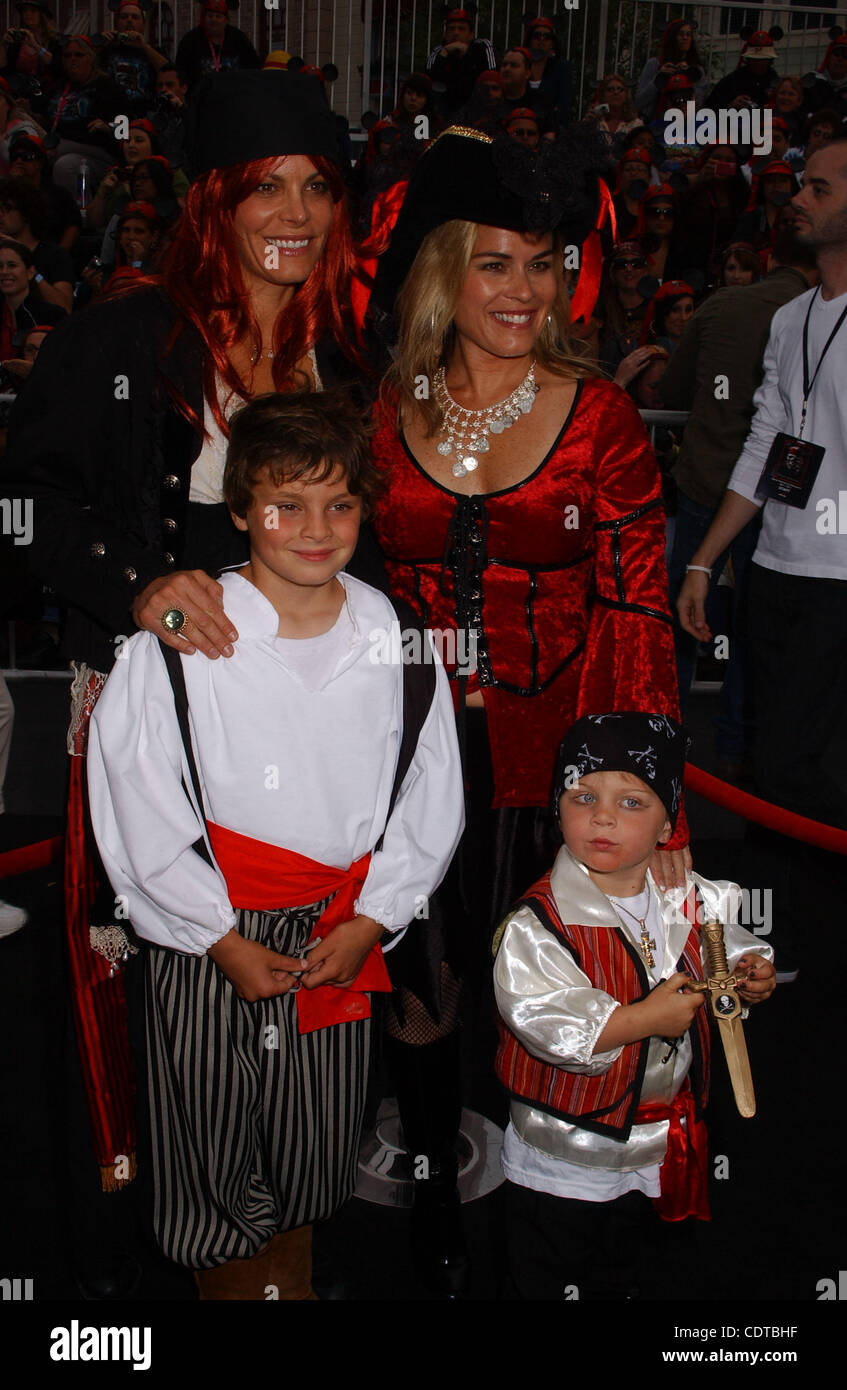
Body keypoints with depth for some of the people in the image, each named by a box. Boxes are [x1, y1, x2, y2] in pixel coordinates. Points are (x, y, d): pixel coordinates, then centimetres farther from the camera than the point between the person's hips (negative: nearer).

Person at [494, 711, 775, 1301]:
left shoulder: (686, 900, -5)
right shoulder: (538, 921, -24)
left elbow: (727, 940, 15)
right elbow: (543, 1020, -32)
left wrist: (748, 973, -6)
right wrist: (644, 1019, -31)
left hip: (656, 1149, 5)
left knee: (621, 1269, 28)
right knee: (551, 1275, 13)